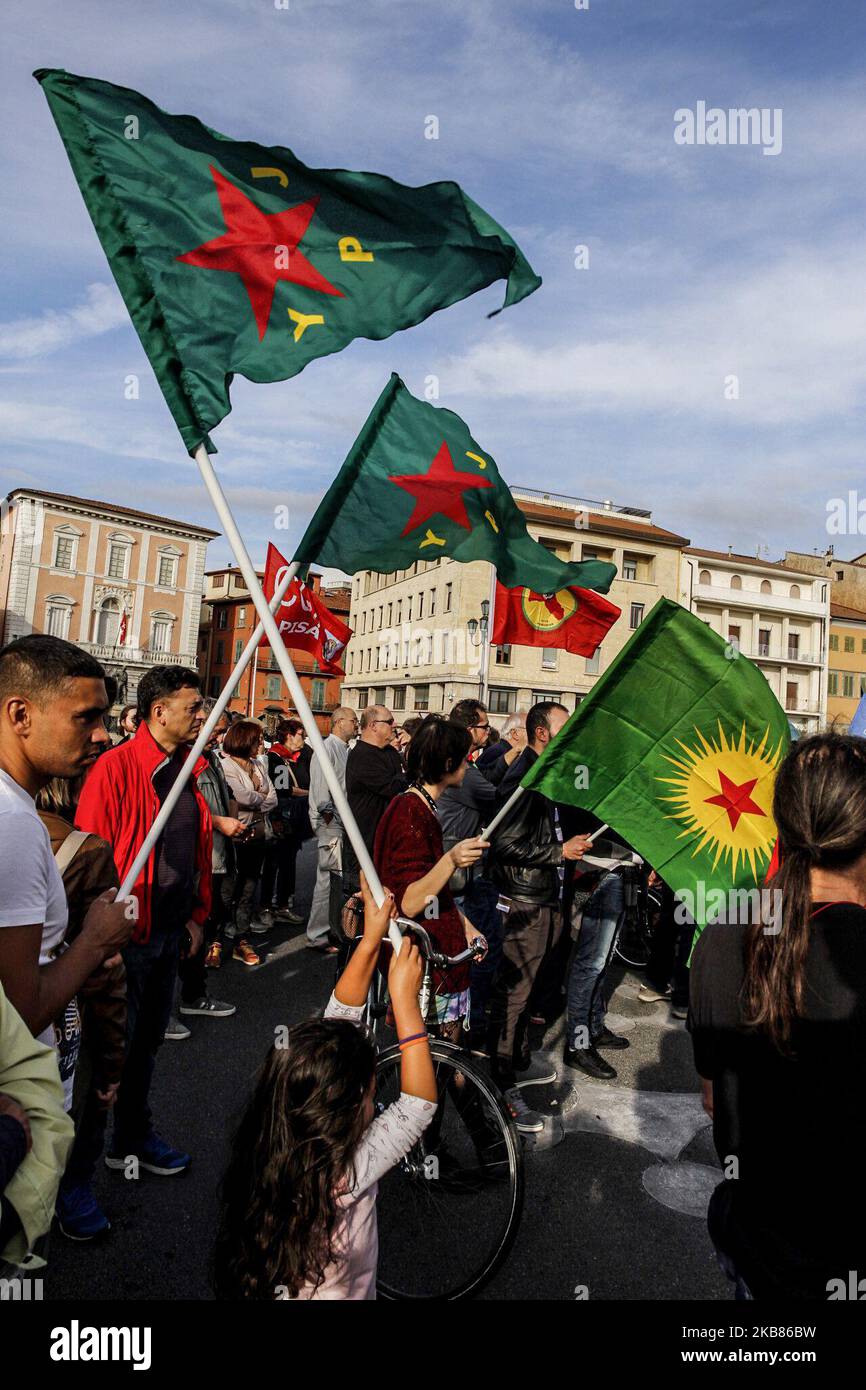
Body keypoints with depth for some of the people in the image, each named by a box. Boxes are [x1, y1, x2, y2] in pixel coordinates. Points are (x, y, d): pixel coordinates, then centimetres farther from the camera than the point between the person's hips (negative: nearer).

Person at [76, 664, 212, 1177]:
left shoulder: (186, 770, 6)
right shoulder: (115, 767, -17)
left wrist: (196, 915, 13)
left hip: (170, 933, 7)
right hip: (126, 936, -7)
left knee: (148, 1039, 20)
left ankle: (135, 1135, 37)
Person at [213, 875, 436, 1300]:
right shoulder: (347, 1175, -35)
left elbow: (338, 1018, -16)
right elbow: (419, 1105, -26)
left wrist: (370, 940, -19)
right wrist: (405, 998, -27)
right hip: (335, 1292, -6)